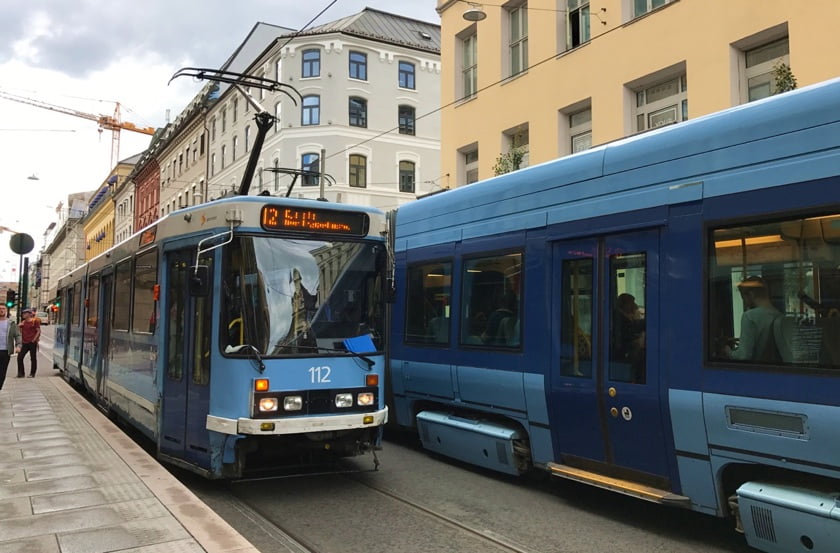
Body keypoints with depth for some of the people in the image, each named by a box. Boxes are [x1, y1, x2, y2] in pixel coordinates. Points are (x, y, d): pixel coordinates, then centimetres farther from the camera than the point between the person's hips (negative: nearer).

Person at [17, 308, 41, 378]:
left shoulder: (35, 321, -4)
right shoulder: (23, 322, 12)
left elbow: (38, 331, -7)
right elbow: (21, 332, 19)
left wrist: (34, 340, -10)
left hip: (32, 343, -6)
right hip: (25, 343, 6)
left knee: (33, 358, 1)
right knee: (20, 357, -2)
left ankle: (32, 374, 9)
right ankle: (21, 373, 6)